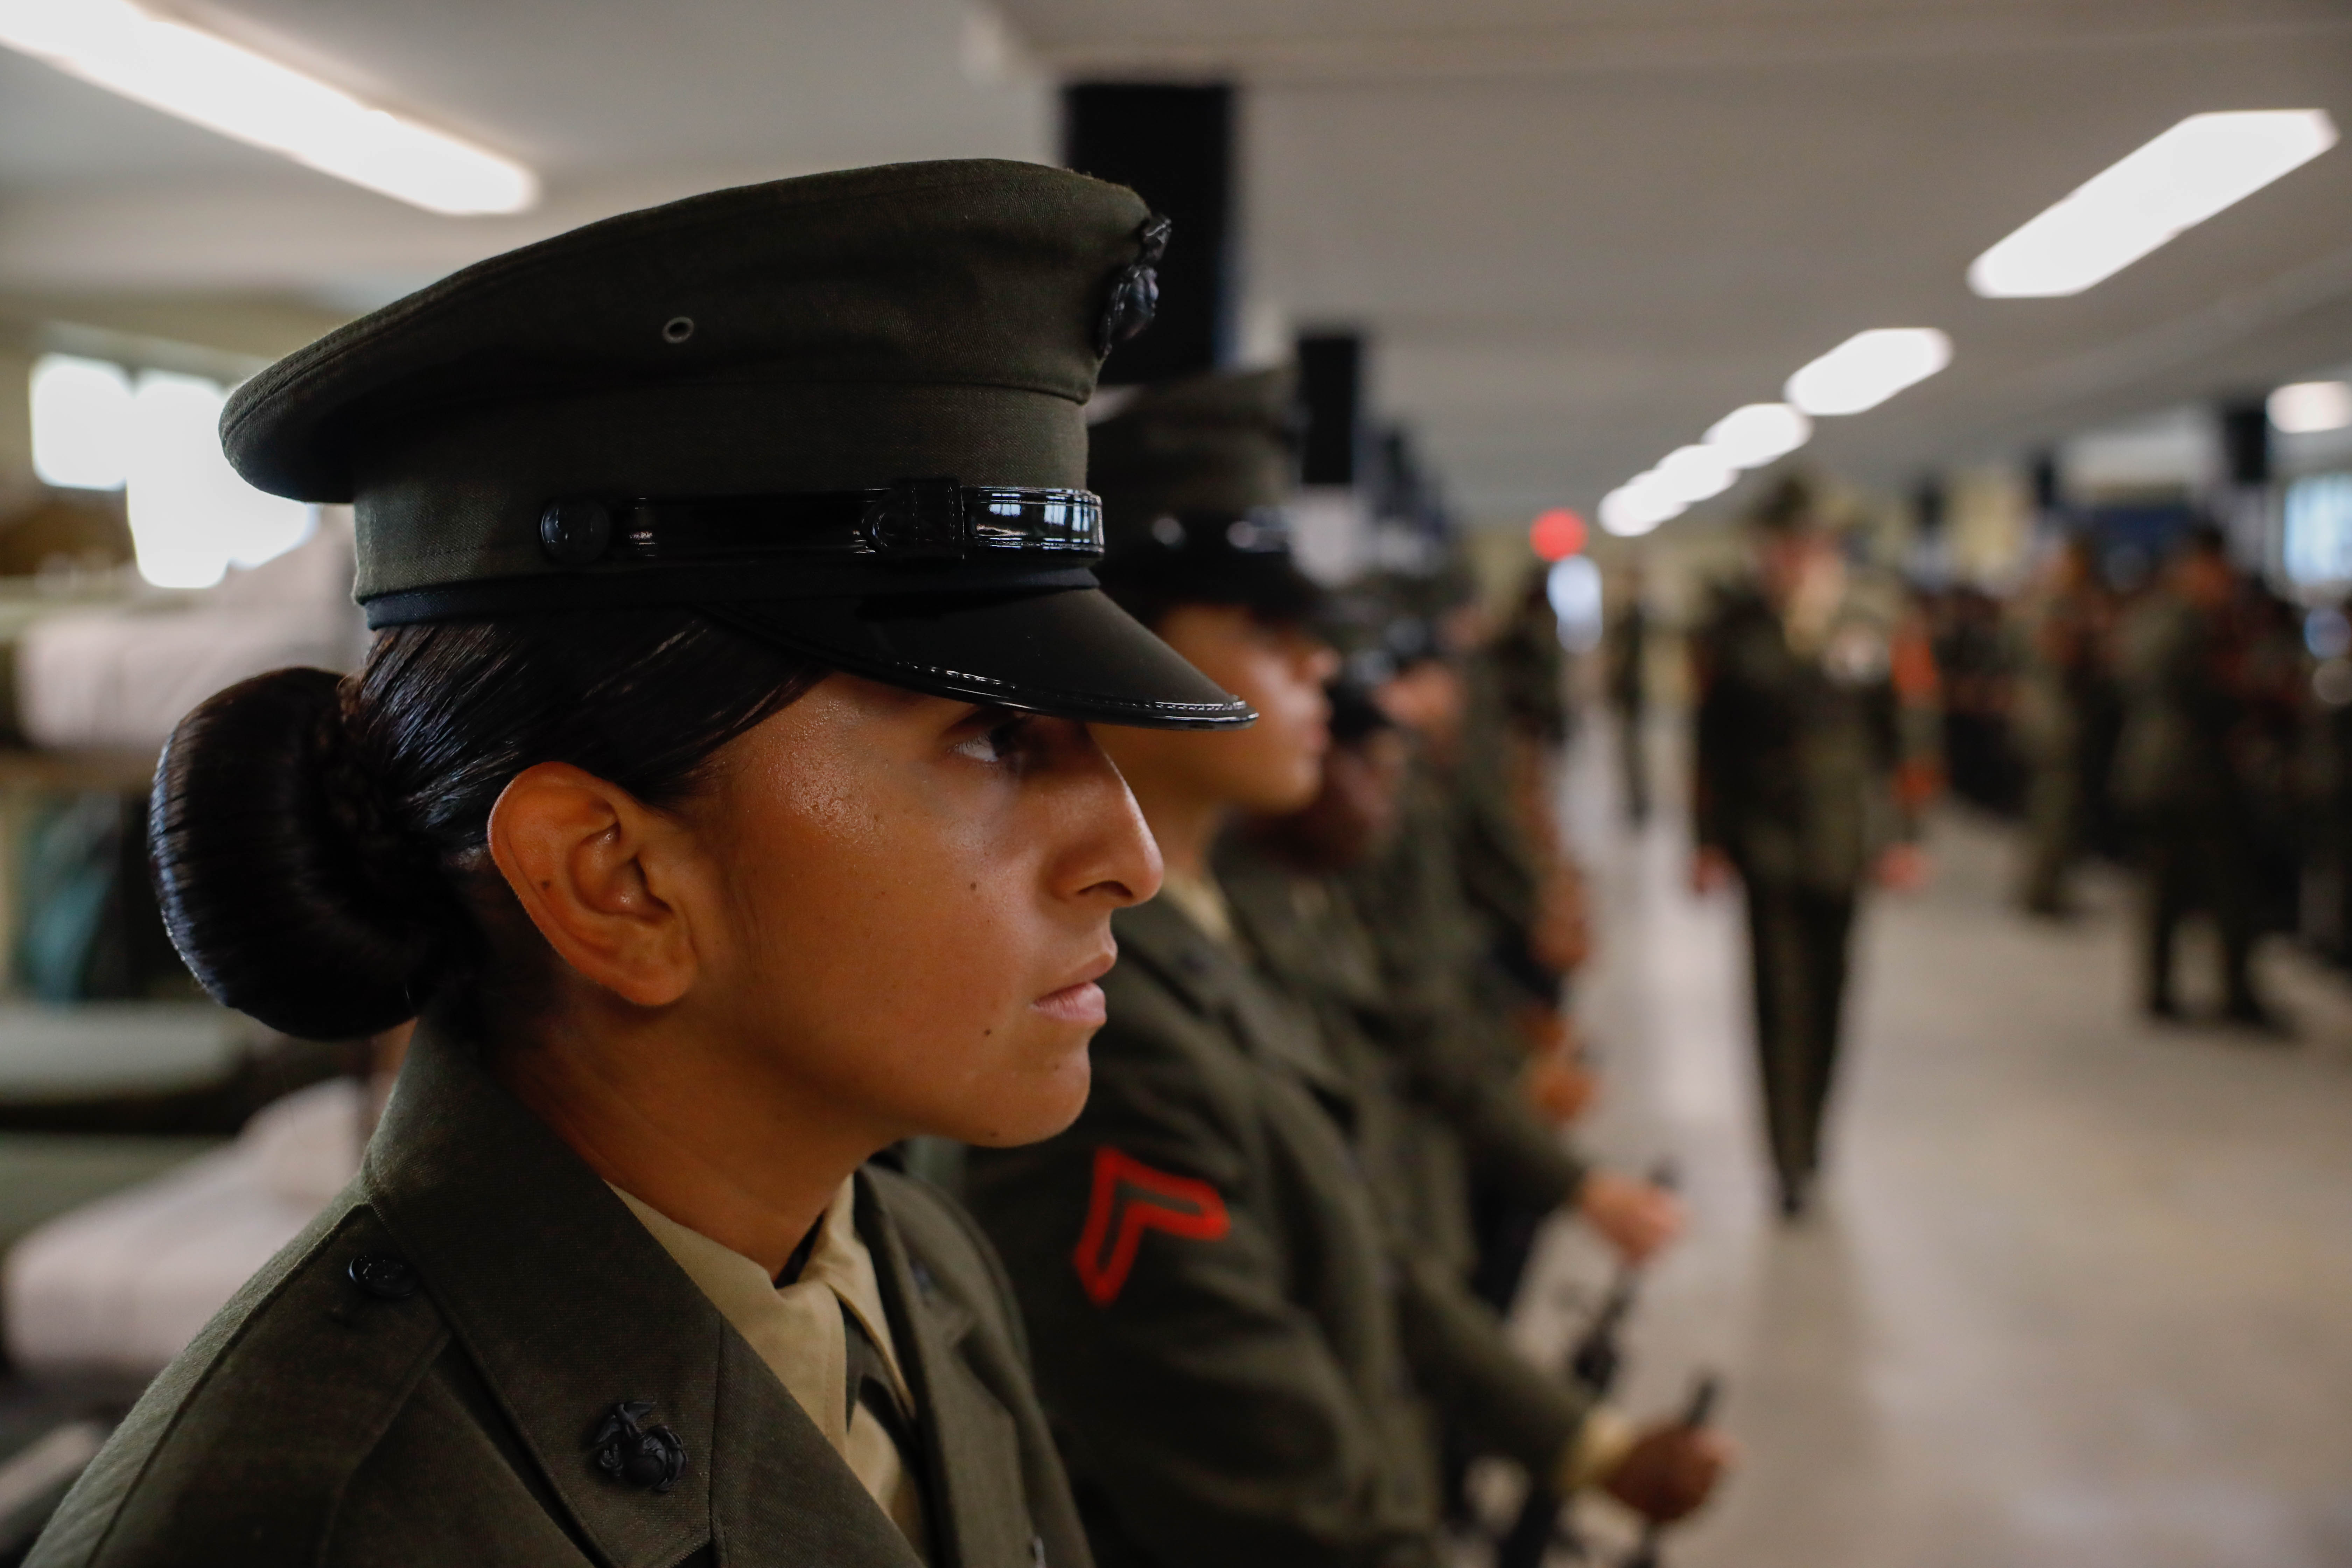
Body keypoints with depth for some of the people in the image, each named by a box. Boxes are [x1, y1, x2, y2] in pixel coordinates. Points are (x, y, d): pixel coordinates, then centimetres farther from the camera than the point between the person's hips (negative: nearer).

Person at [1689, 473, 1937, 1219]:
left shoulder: (1878, 622, -5)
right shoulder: (1732, 627, -4)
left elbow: (1909, 732, 0)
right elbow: (1712, 739, 1)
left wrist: (1904, 836, -2)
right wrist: (1709, 840, 1)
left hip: (1845, 842, 1)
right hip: (1764, 841, -1)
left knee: (1826, 987, 12)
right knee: (1780, 993, -4)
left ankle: (1809, 1130, 30)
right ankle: (1792, 1161, 2)